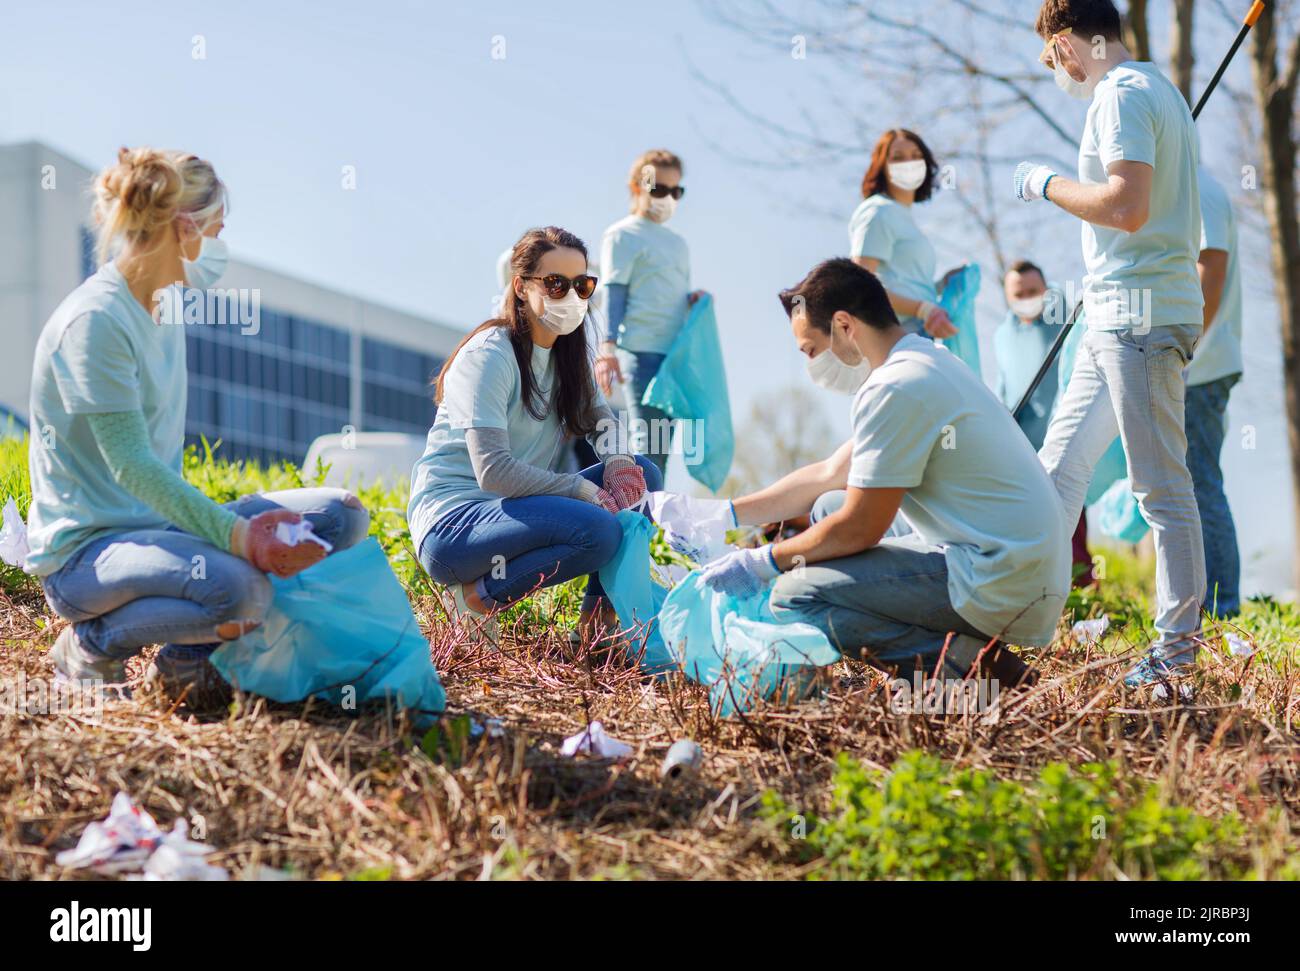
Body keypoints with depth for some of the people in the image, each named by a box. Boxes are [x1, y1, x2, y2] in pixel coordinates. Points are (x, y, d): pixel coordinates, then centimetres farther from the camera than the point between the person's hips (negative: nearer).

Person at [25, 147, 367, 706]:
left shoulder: (166, 302, 8)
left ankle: (191, 654, -1)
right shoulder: (94, 320, -19)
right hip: (87, 549, -9)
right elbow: (131, 465, -25)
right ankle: (92, 645, -7)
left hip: (161, 525, 9)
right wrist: (236, 534, -32)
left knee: (341, 515, -5)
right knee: (238, 587, -38)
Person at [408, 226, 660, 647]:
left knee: (642, 474, -1)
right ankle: (479, 596, -12)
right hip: (450, 524, -9)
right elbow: (493, 470, -23)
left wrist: (619, 462, -10)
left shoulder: (567, 354, 10)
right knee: (598, 529, -30)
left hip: (512, 515, 9)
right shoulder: (490, 356, -16)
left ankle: (599, 619, 2)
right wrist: (586, 491, -22)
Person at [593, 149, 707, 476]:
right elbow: (614, 293, -6)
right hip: (641, 350, -7)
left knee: (662, 445, 8)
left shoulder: (678, 243, 23)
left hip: (675, 352, 7)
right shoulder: (622, 235, 2)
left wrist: (695, 300, 4)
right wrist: (608, 346, -17)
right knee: (647, 443, -12)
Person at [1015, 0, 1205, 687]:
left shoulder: (1122, 95, -12)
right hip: (1116, 320, 11)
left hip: (1140, 316, -11)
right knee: (1060, 464, 15)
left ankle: (1178, 645, 0)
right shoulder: (1158, 90, 19)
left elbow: (1128, 206, -24)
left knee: (1161, 486, -6)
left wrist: (1048, 184, -11)